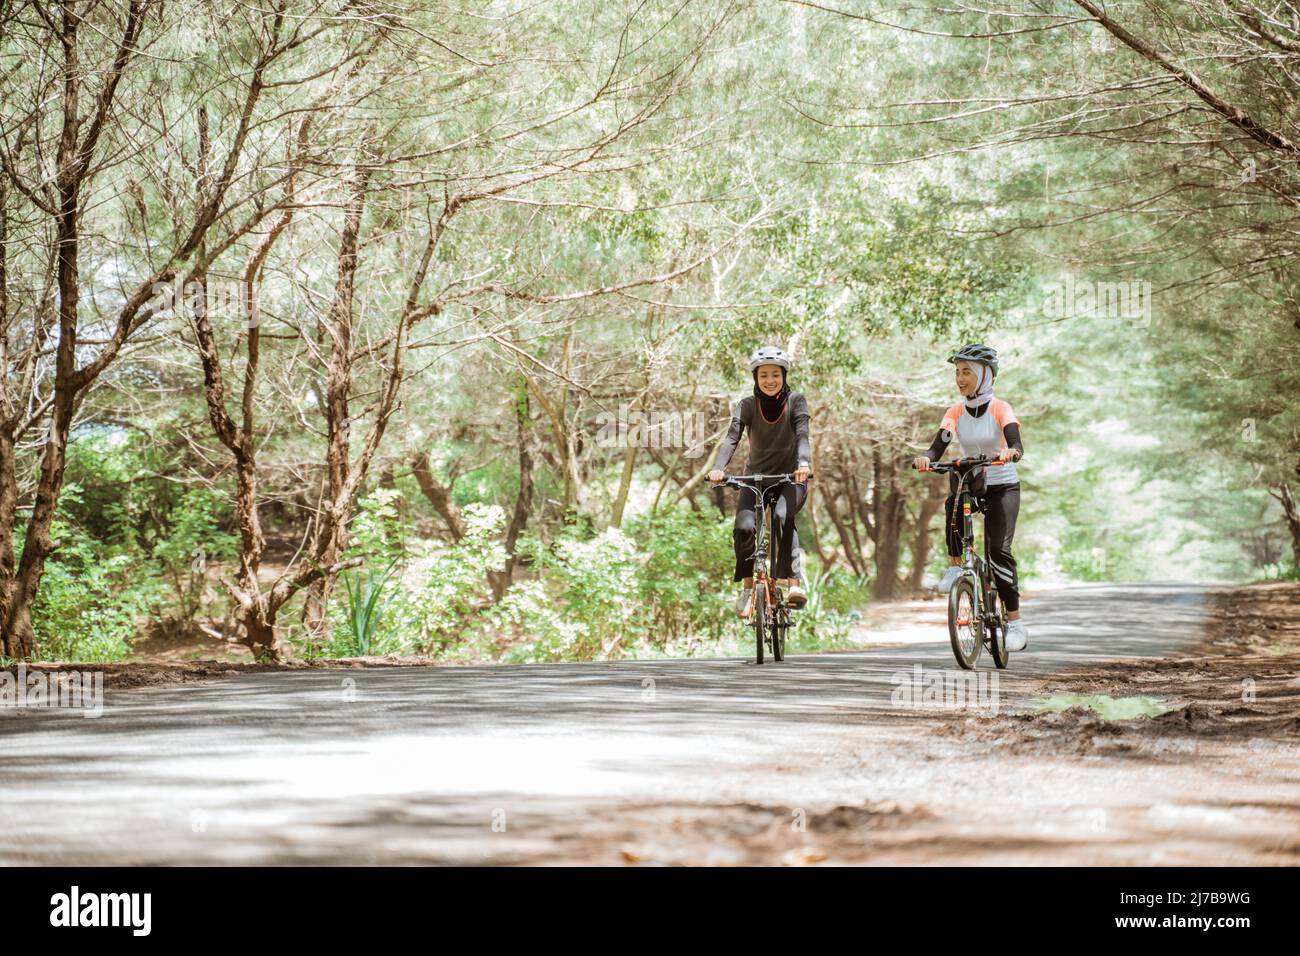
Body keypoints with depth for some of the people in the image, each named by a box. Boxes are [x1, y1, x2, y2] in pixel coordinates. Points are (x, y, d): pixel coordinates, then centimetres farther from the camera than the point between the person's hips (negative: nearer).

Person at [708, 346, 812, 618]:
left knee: (782, 517, -33)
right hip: (756, 476, 2)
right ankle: (748, 587, -3)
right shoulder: (747, 405, -6)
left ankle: (794, 581, -28)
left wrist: (803, 464, -44)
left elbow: (803, 435, -23)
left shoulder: (795, 401, -9)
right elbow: (732, 438, -19)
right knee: (744, 528, -23)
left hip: (790, 477, -2)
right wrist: (718, 468, -38)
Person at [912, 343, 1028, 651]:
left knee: (999, 550, -15)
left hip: (1003, 486, -3)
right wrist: (926, 458, -36)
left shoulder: (1000, 409, -10)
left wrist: (1011, 452, -49)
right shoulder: (956, 412, -1)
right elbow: (938, 447, -13)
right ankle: (956, 565, -20)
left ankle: (1015, 623, -8)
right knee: (953, 505, -35)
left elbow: (1017, 446, -25)